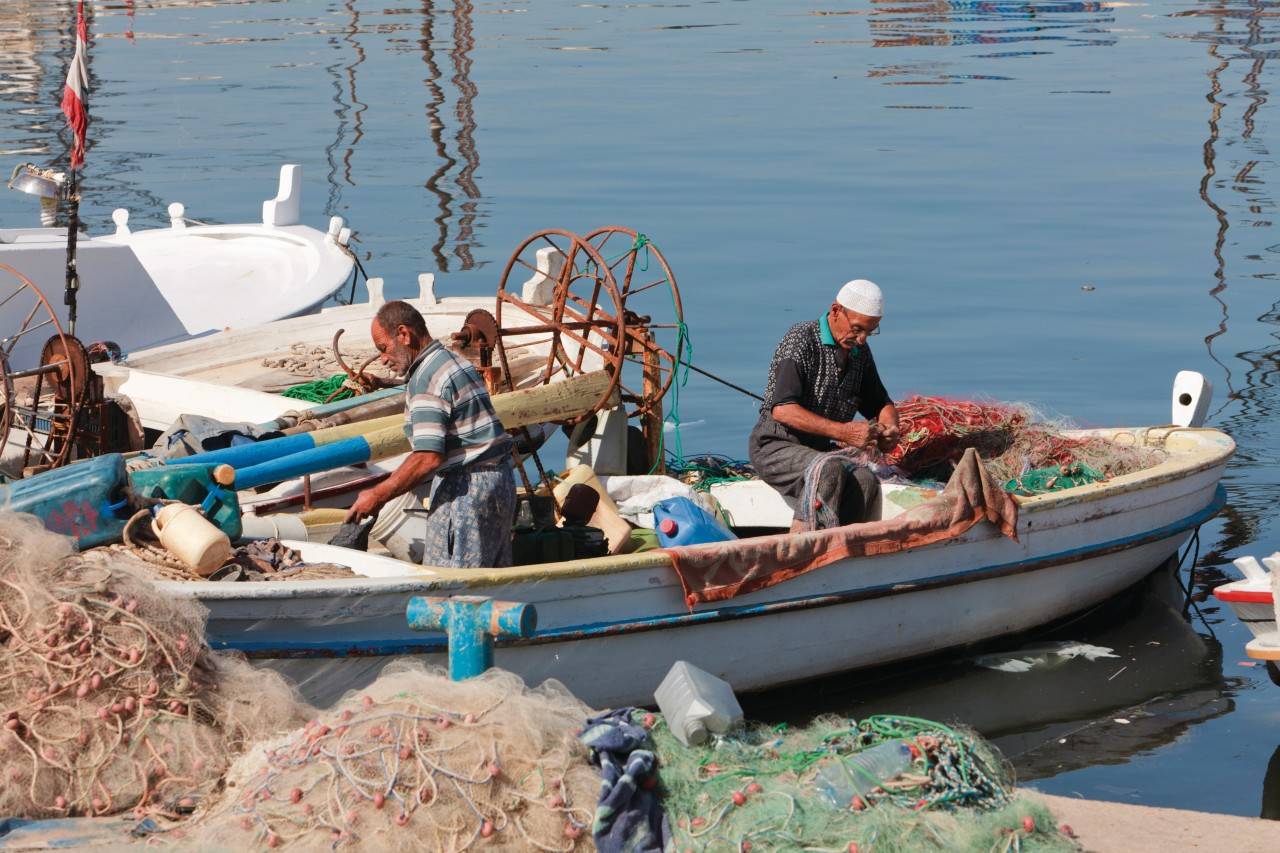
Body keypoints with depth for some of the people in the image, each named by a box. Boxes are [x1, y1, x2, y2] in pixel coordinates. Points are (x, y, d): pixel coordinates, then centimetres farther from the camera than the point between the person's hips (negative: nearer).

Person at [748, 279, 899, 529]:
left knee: (865, 479, -27)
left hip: (824, 450, 6)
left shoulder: (860, 352, 11)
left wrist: (889, 429, 1)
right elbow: (782, 409, -23)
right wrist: (843, 431, -27)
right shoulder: (801, 339, -12)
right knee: (829, 470, -37)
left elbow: (881, 404, 26)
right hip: (776, 448, -6)